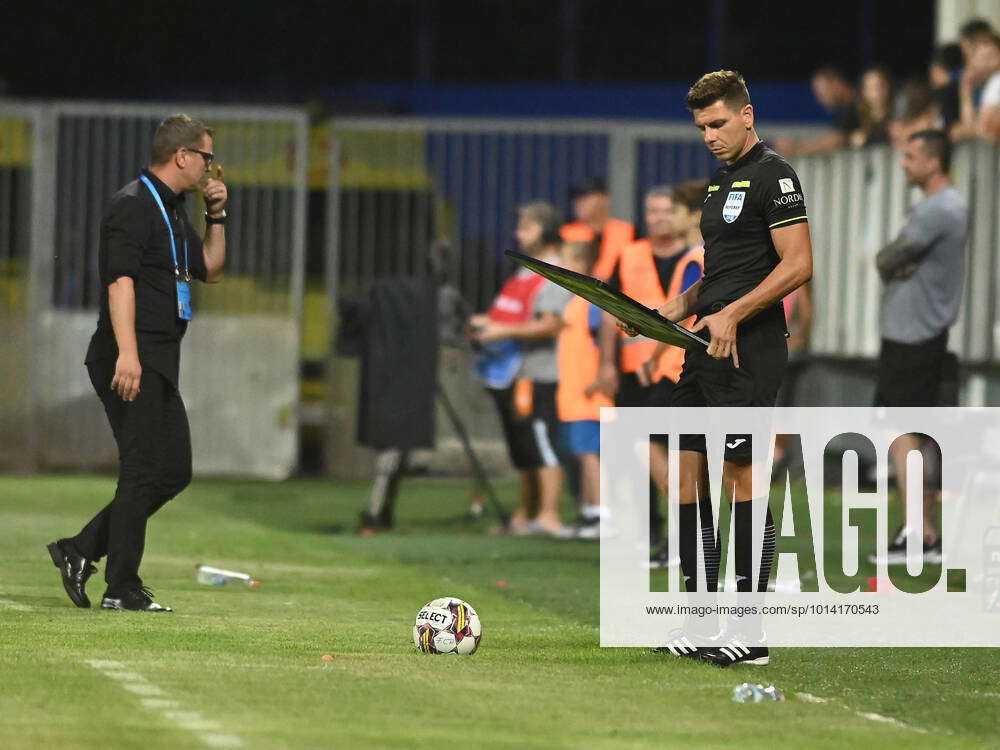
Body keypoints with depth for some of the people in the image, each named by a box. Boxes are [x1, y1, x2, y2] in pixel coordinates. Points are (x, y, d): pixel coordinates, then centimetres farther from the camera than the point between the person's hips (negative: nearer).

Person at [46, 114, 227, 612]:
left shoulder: (173, 211, 20)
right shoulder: (133, 204, -10)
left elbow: (210, 271, 30)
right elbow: (120, 280, -20)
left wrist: (215, 216, 16)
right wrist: (127, 353, -30)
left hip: (160, 365, 10)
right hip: (132, 361, -10)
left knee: (174, 470, 10)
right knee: (144, 472, -10)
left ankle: (81, 551, 15)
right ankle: (122, 589, -8)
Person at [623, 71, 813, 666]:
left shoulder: (773, 175, -8)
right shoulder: (720, 181, 20)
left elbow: (798, 265, -16)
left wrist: (732, 314, -20)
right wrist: (667, 314, 14)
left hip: (750, 350, -10)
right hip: (708, 349, 10)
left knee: (742, 479, -9)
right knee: (688, 478, 7)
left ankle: (752, 632, -6)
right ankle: (703, 622, 13)